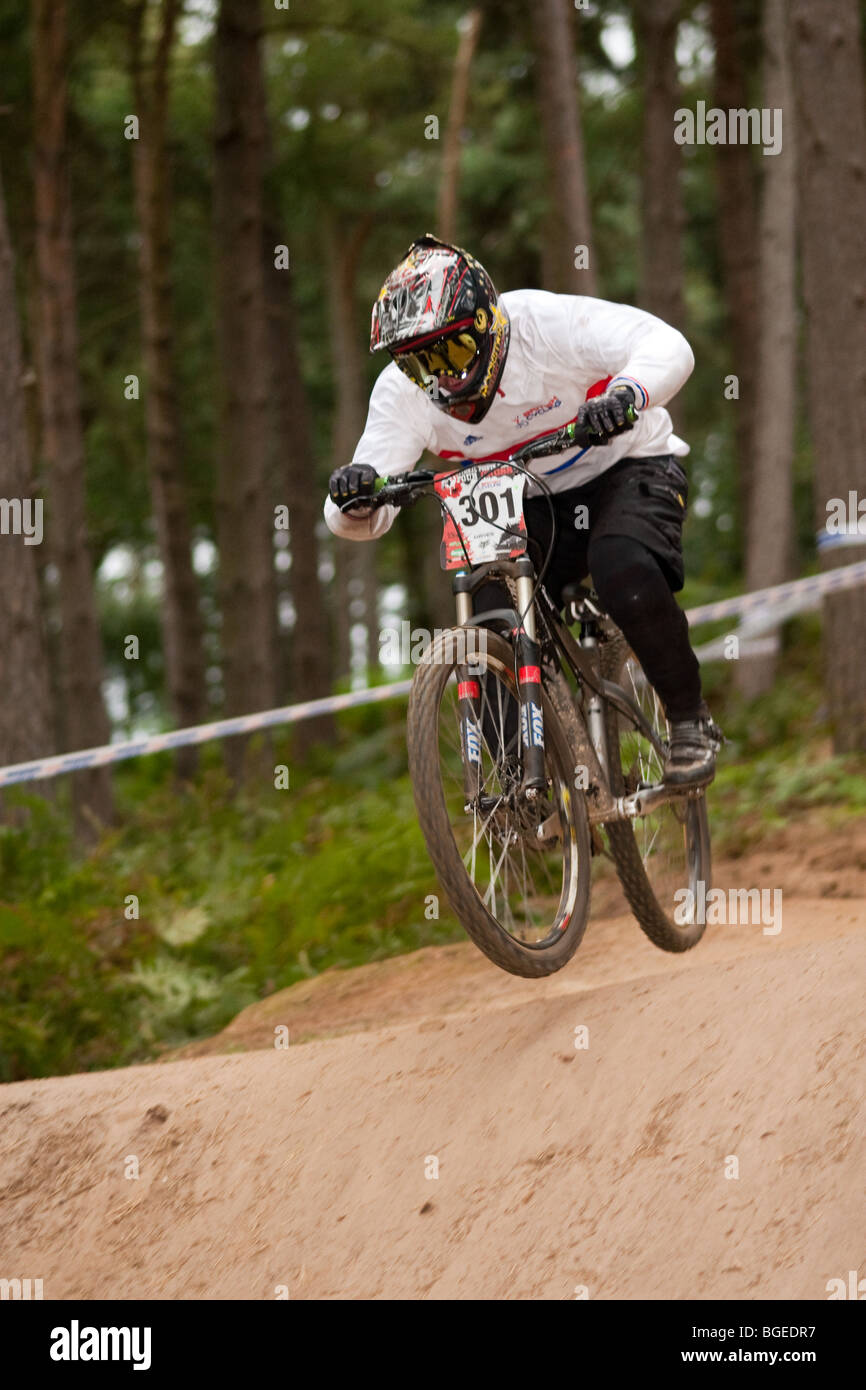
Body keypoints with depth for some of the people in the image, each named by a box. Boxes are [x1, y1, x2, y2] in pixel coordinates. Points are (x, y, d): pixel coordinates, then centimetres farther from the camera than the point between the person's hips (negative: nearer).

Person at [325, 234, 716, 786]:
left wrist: (626, 393, -53)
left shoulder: (544, 322, -26)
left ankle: (691, 722, -14)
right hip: (531, 508, 4)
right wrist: (353, 497, -41)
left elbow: (666, 346, -32)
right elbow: (366, 520, -16)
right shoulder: (402, 392, -15)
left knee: (624, 572, -34)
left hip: (625, 468, -4)